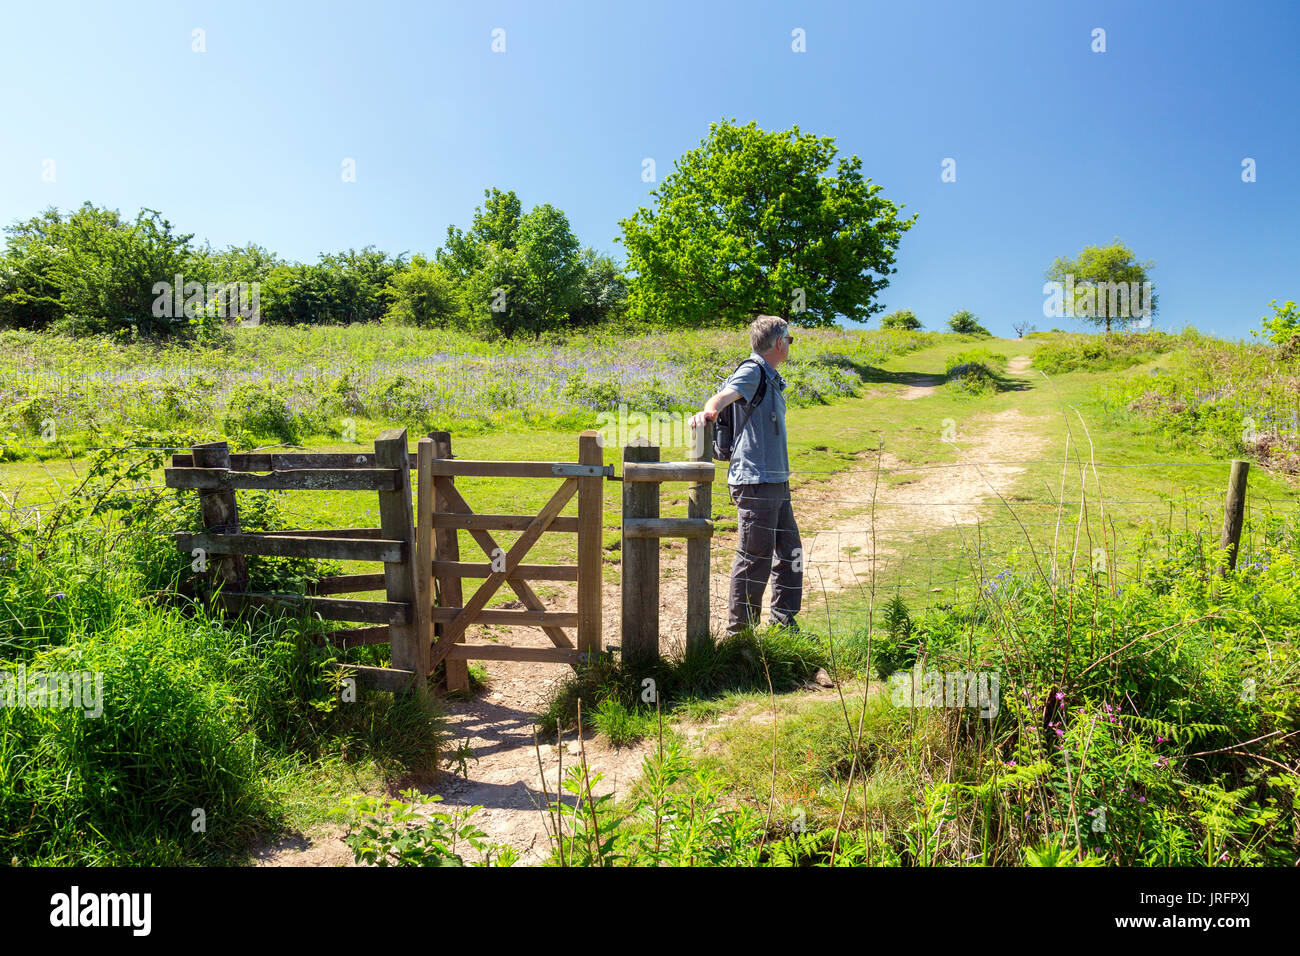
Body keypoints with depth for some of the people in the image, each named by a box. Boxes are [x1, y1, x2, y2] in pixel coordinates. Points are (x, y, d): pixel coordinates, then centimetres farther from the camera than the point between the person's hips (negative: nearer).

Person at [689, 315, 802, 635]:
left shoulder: (771, 378, 18)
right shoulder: (753, 371, -9)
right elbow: (726, 394, -30)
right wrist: (708, 410, -52)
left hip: (776, 482, 10)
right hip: (755, 482, -10)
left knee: (790, 552, 17)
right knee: (756, 558, -4)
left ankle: (784, 624, 30)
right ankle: (740, 631, 9)